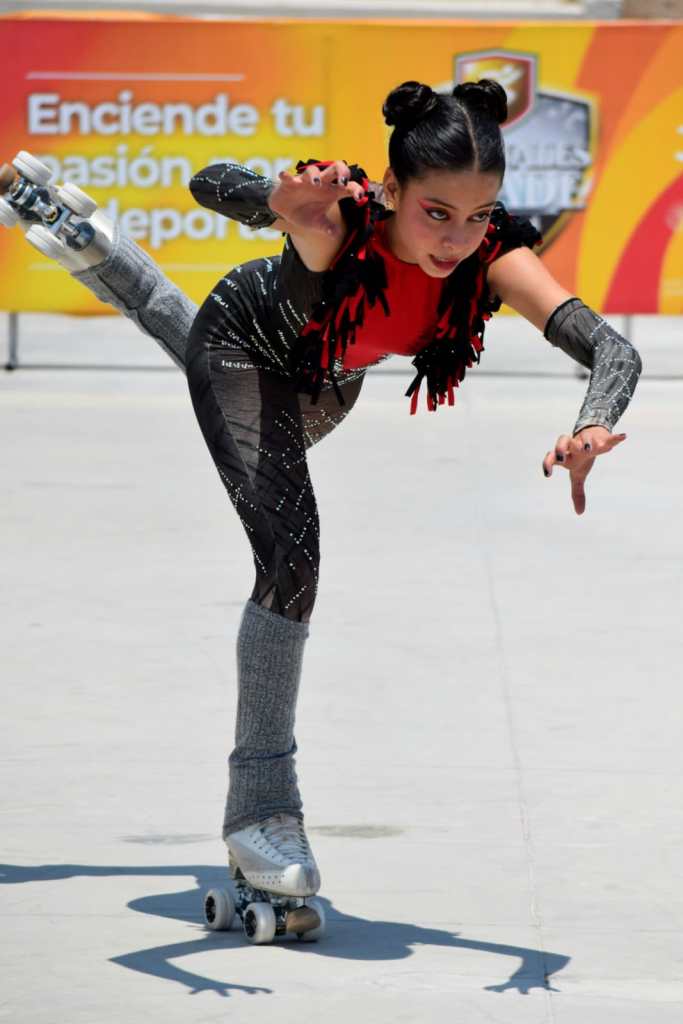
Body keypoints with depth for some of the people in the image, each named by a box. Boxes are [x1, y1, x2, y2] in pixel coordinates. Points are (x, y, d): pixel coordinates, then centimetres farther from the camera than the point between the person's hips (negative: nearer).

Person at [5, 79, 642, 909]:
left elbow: (613, 351, -47)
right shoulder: (342, 224, -44)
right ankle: (259, 804, -14)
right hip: (244, 347, -5)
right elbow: (212, 185, -58)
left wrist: (593, 427, -69)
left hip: (326, 385, 5)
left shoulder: (492, 258, -38)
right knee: (291, 557, -22)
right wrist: (283, 206, -81)